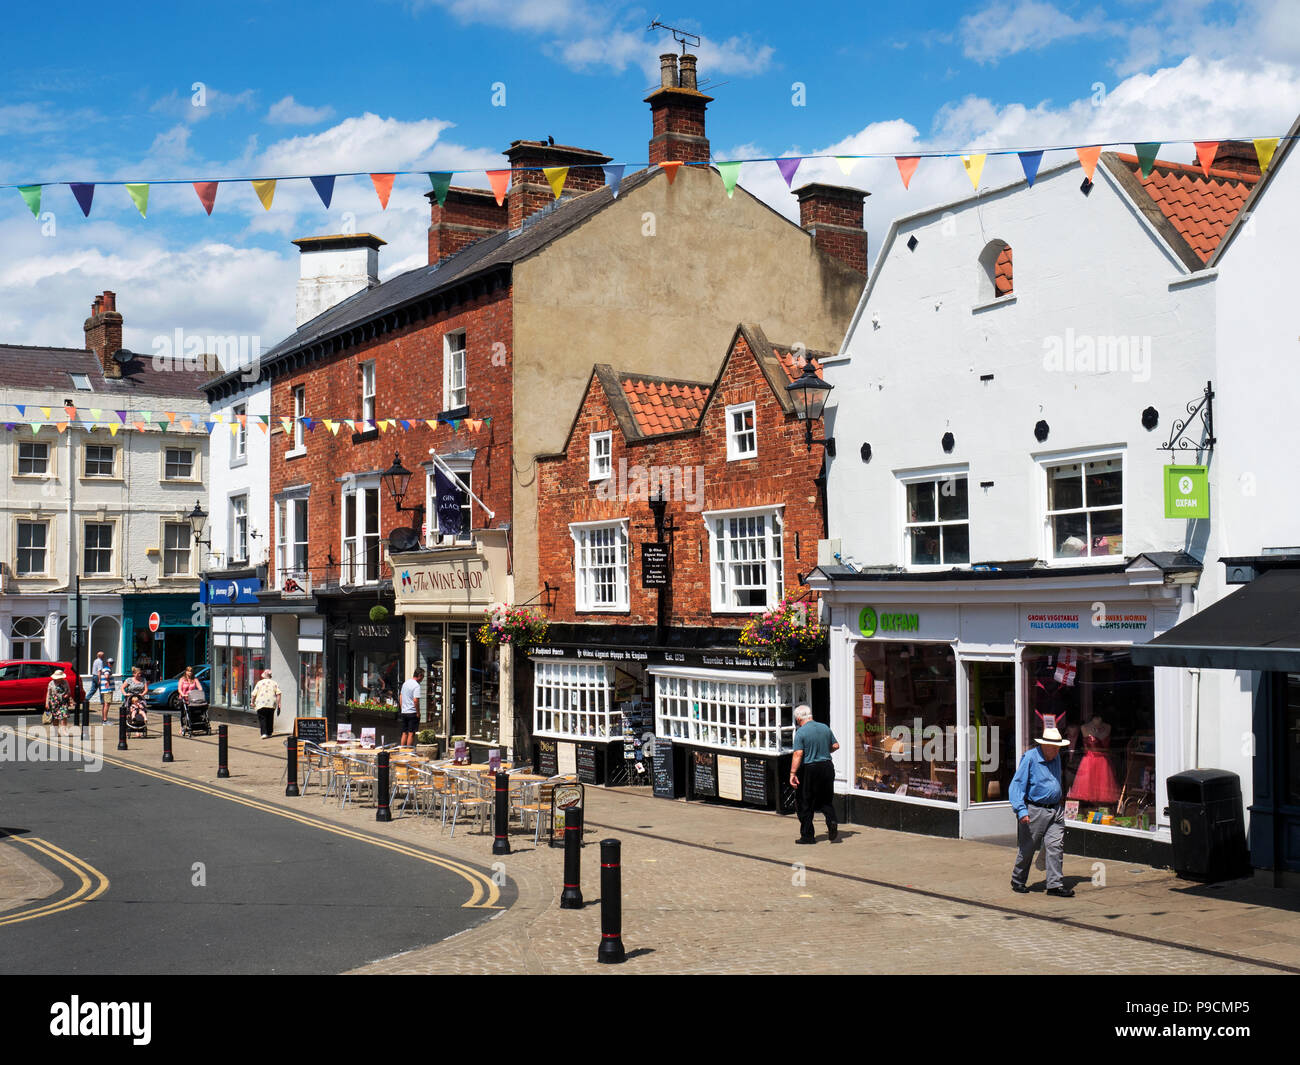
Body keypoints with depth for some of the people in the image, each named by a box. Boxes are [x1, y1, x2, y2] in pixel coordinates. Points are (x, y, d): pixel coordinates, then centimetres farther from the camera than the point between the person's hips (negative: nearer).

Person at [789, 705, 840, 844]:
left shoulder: (800, 732, -12)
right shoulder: (825, 728, 5)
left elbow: (798, 754, -19)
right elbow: (836, 745, 11)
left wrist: (793, 773, -18)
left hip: (809, 770, -5)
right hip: (827, 767, 5)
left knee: (805, 804, 6)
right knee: (826, 800, 18)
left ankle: (807, 835, 10)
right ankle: (832, 820, -7)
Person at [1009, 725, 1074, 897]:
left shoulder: (1056, 758, 10)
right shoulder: (1030, 758, -12)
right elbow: (1017, 785, -15)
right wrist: (1021, 810, -22)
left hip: (1055, 810, 6)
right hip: (1035, 810, -6)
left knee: (1056, 846, -4)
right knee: (1027, 848, 3)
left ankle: (1055, 884, -1)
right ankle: (1017, 881, 19)